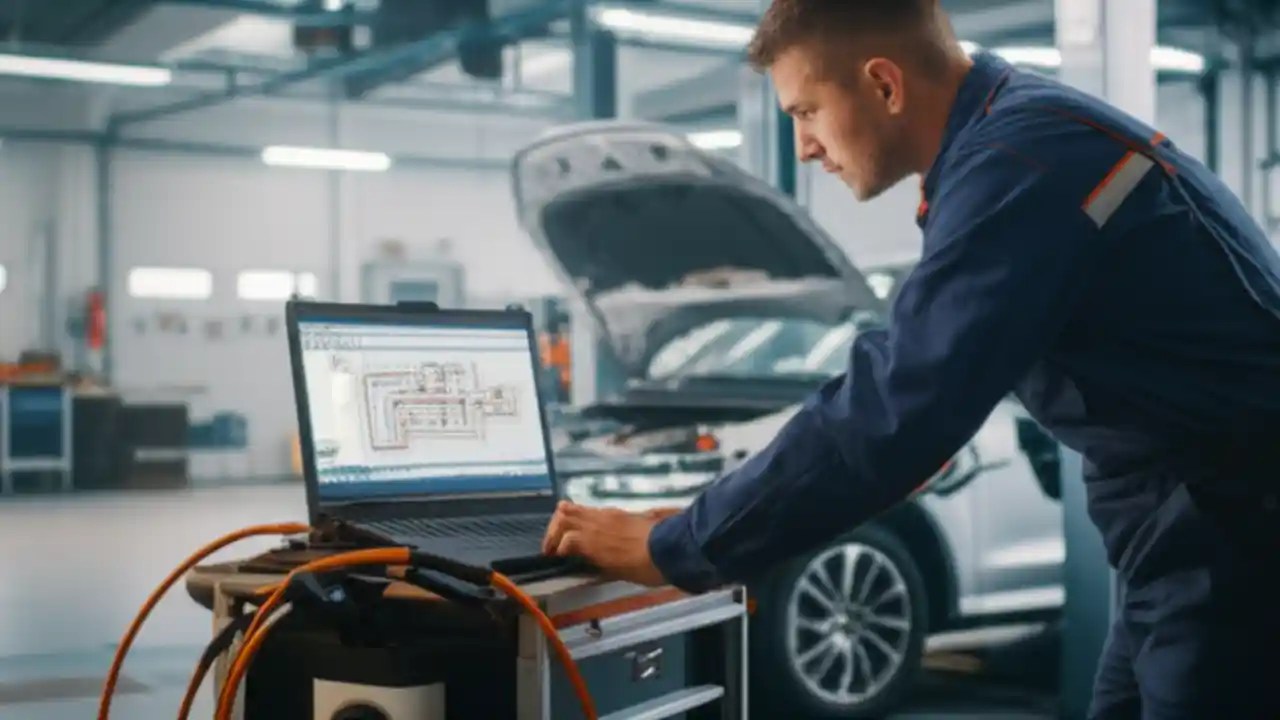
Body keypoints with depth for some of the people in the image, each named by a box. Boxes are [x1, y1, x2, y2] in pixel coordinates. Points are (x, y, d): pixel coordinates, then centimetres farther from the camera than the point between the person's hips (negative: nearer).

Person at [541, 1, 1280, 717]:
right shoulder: (1014, 132, 10)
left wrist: (671, 549, -16)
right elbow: (907, 380, 18)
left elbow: (892, 411, -26)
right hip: (1197, 529, 9)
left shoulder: (1020, 159, -21)